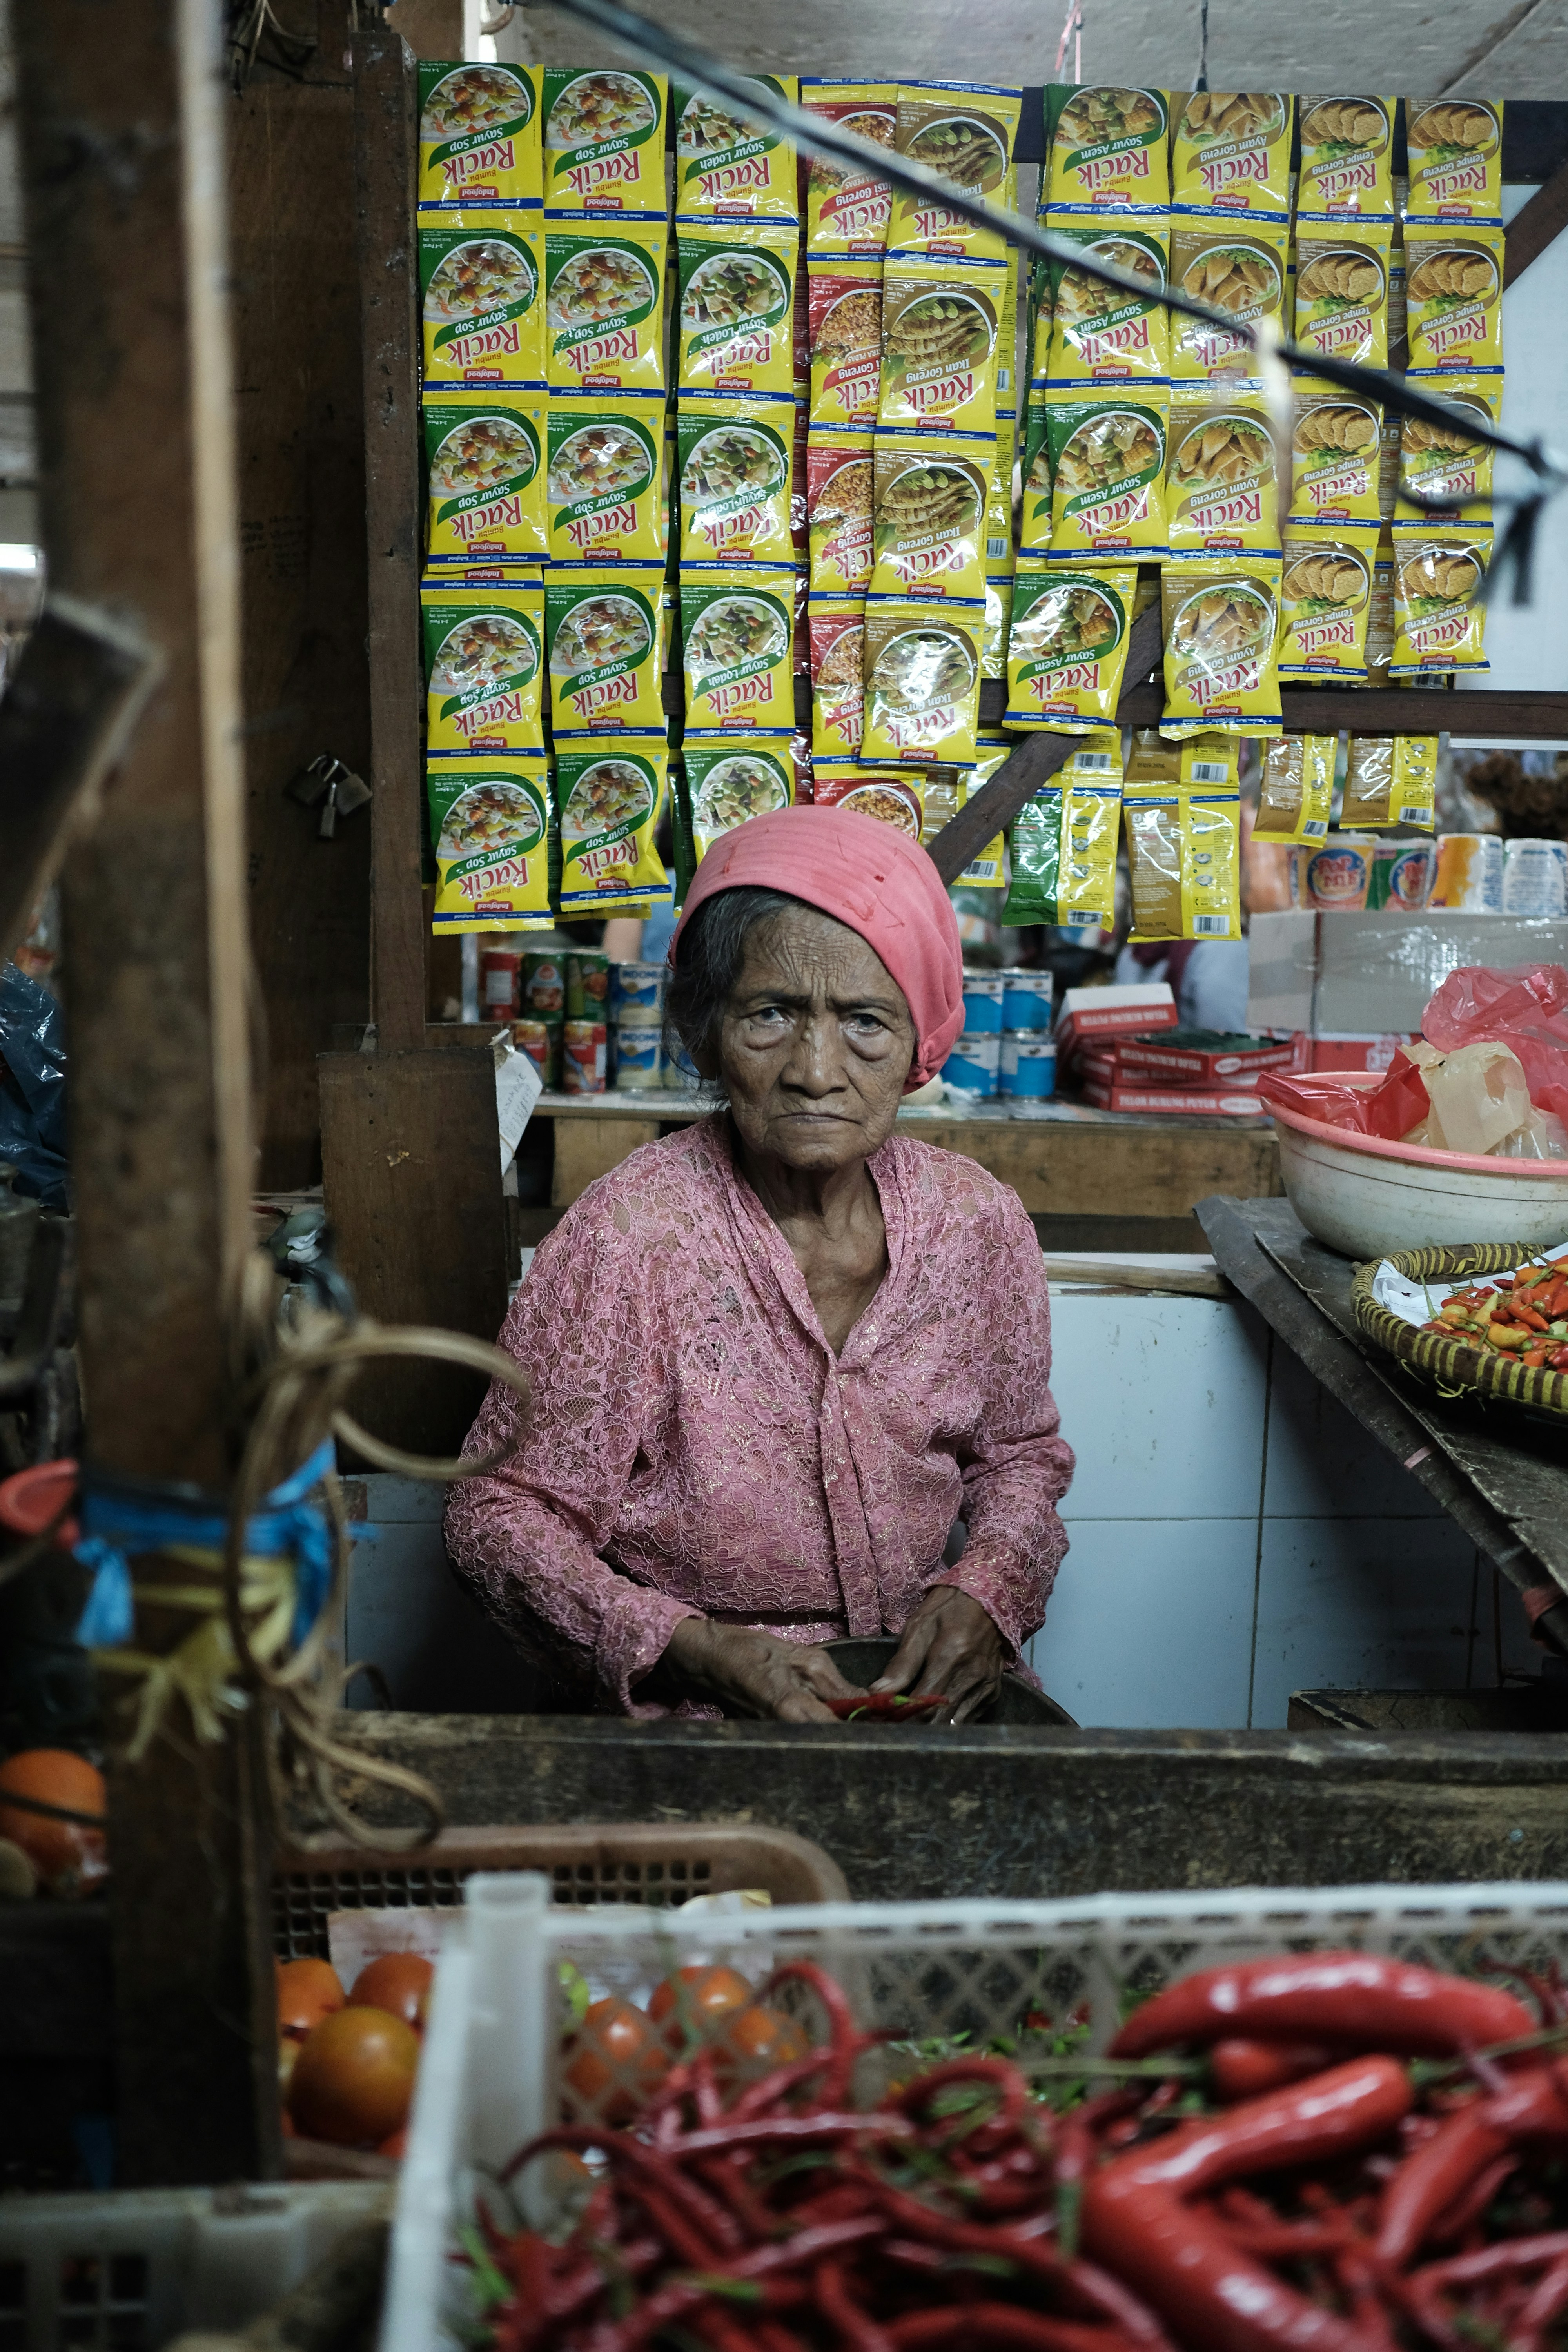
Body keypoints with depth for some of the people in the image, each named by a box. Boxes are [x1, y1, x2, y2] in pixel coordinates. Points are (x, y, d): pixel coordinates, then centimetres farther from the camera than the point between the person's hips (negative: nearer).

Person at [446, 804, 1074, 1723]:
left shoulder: (979, 1220, -2)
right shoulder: (626, 1237, -15)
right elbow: (500, 1512, -7)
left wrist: (984, 1594, -6)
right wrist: (696, 1648, -20)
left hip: (928, 1684, 5)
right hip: (688, 1718, -4)